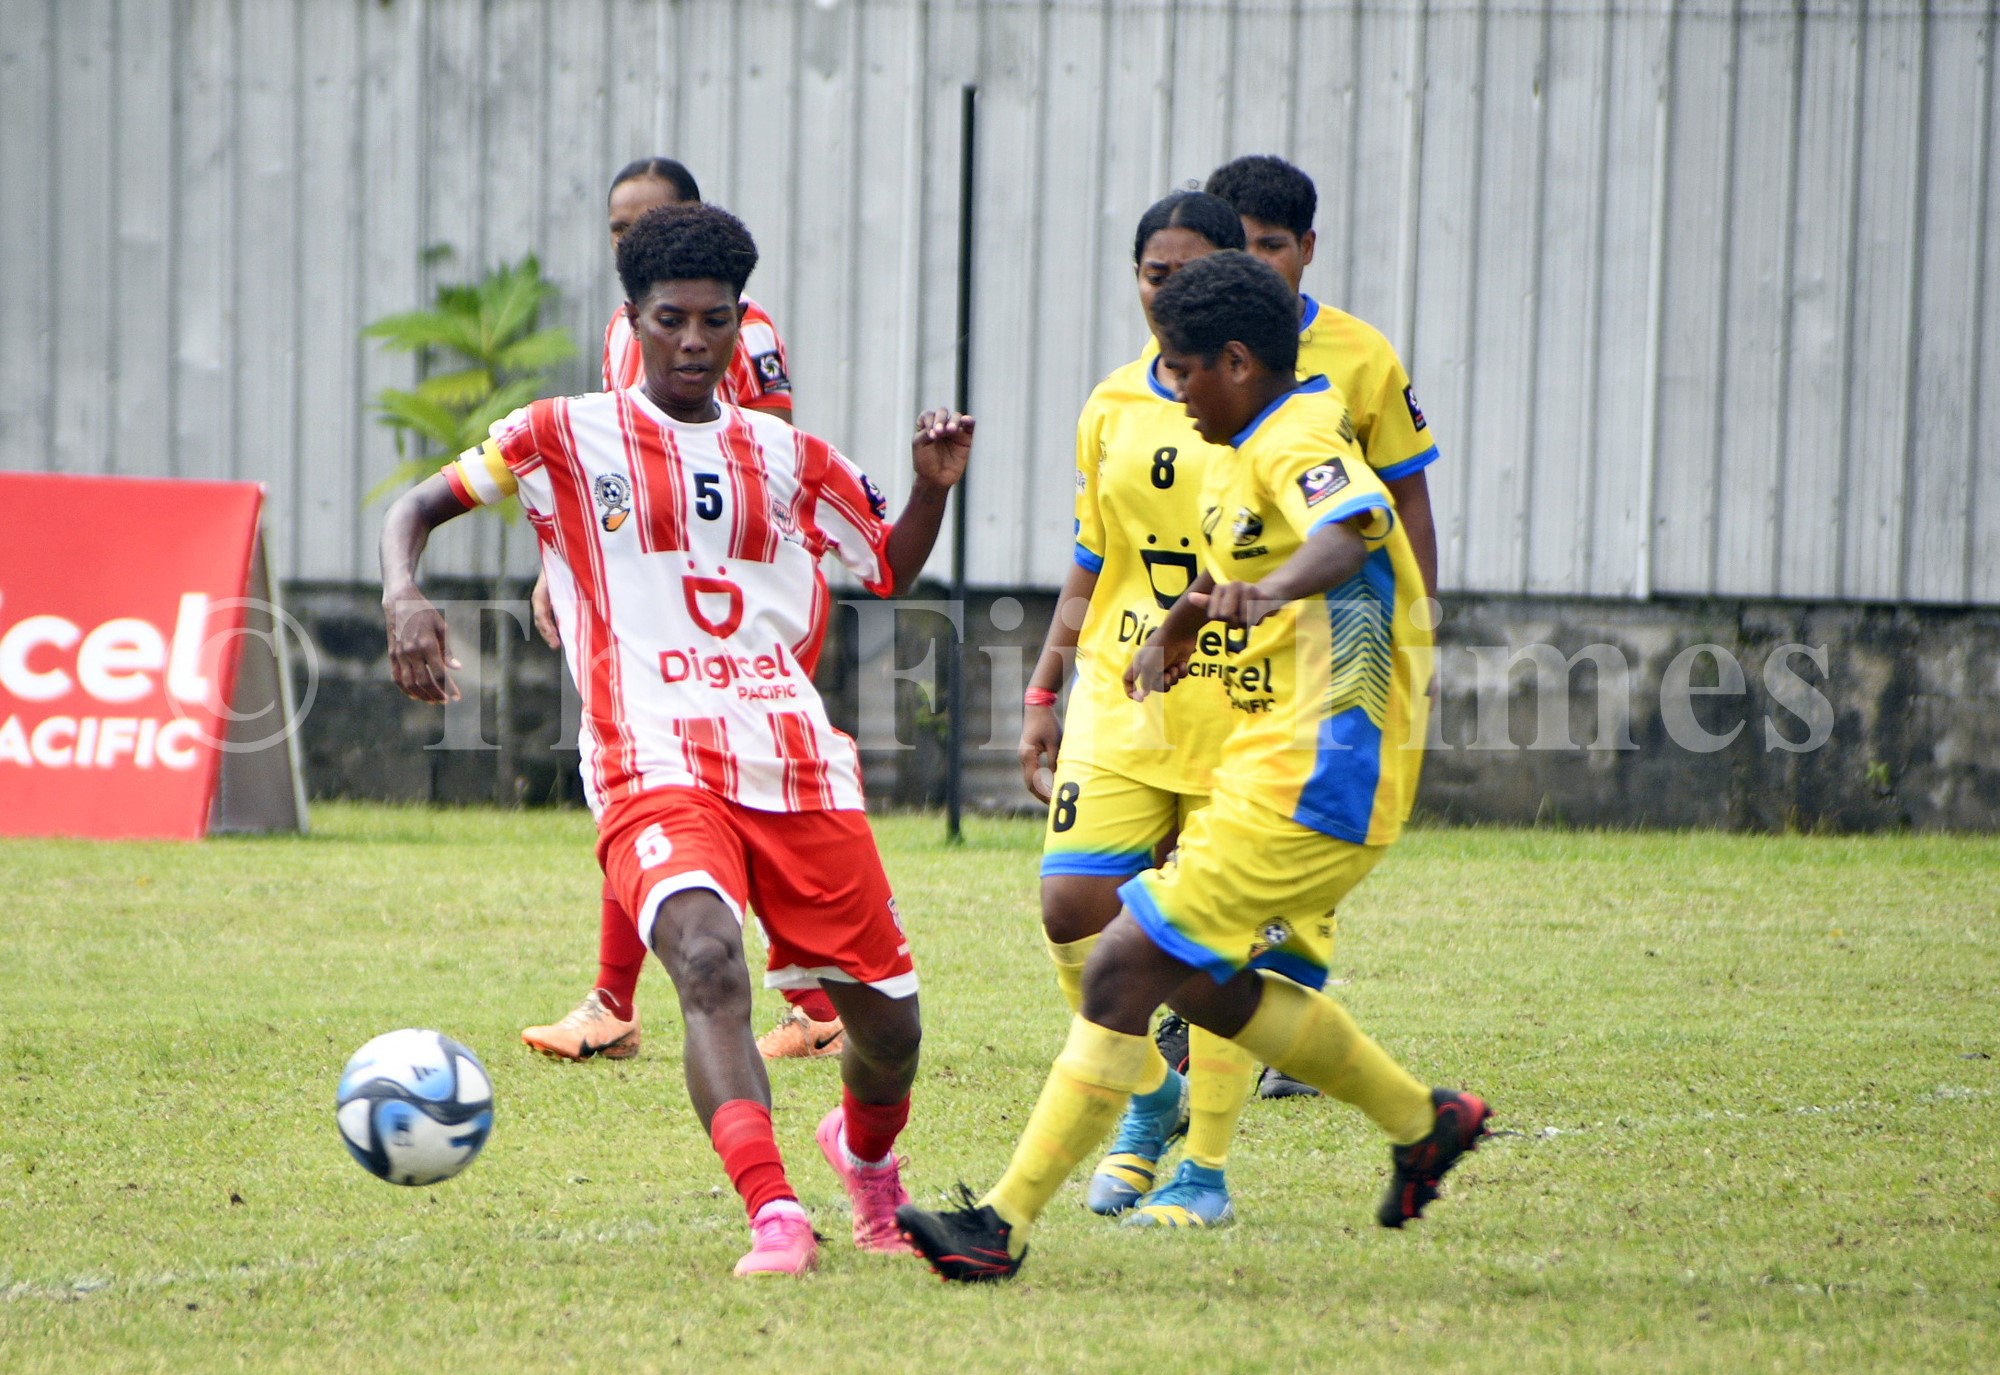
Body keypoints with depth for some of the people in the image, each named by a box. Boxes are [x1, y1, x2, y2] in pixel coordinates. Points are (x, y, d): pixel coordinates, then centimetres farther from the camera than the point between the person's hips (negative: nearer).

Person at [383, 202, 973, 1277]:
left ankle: (864, 1153, 41)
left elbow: (893, 569, 29)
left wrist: (933, 487, 8)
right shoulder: (565, 439, 7)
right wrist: (403, 597, -11)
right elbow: (416, 506, 10)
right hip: (652, 769, -4)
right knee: (707, 957, -33)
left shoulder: (788, 458, 17)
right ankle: (774, 1218, -38)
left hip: (798, 767, 4)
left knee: (888, 1023, 6)